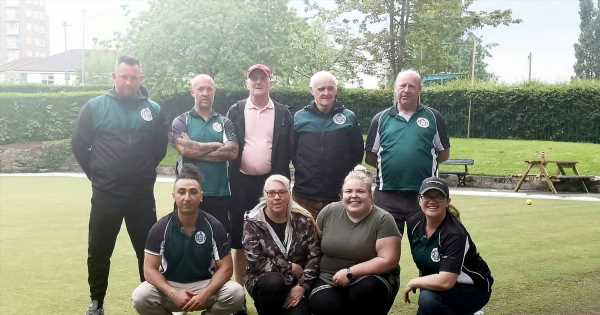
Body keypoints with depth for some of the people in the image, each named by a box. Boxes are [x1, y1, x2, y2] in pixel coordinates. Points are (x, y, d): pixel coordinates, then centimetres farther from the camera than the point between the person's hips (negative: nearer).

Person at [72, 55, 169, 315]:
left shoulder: (153, 109, 2)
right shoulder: (95, 107, -2)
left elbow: (161, 146, 13)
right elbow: (79, 145, 4)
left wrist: (145, 171, 10)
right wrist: (96, 173, 5)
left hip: (142, 195, 1)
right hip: (105, 195, -1)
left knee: (148, 250, 9)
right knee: (99, 252, 9)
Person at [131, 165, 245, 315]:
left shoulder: (214, 226, -7)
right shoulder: (160, 228, -7)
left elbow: (225, 267, -7)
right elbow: (150, 269, -8)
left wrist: (205, 294, -23)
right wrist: (173, 294, -24)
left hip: (205, 285, 0)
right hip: (169, 285, 0)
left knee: (236, 293, -28)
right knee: (140, 297, -30)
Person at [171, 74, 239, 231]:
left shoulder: (225, 123, 11)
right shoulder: (181, 121, 6)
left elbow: (232, 152, -6)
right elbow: (184, 148, -13)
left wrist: (197, 150, -9)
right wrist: (216, 145, -5)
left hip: (220, 194, 2)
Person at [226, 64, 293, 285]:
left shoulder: (283, 113, 6)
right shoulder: (235, 111, 5)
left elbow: (288, 150, 5)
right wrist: (231, 181, -2)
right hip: (242, 182, 0)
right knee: (239, 241, 6)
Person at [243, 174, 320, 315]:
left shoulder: (304, 220, -1)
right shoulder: (253, 223, -6)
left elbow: (314, 256, -3)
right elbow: (256, 262, -12)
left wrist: (302, 285, -14)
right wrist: (290, 267, -13)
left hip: (297, 282, 1)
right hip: (264, 280, -1)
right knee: (274, 282, -35)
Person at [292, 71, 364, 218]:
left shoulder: (349, 117, 6)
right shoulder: (299, 117, 6)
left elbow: (358, 152, 9)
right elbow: (291, 151, 9)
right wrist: (301, 171, 4)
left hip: (338, 196, 0)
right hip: (304, 196, 0)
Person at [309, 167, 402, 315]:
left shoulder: (383, 220, -8)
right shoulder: (329, 212, 3)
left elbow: (388, 261, -14)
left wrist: (350, 272, -16)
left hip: (370, 278, -2)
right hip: (330, 280, 2)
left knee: (366, 289, -35)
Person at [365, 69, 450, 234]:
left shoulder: (433, 117, 6)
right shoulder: (381, 119, 7)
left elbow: (444, 153, 10)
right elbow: (370, 157, 10)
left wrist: (423, 162, 3)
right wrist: (388, 165, 1)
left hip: (424, 195, 0)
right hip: (387, 195, 1)